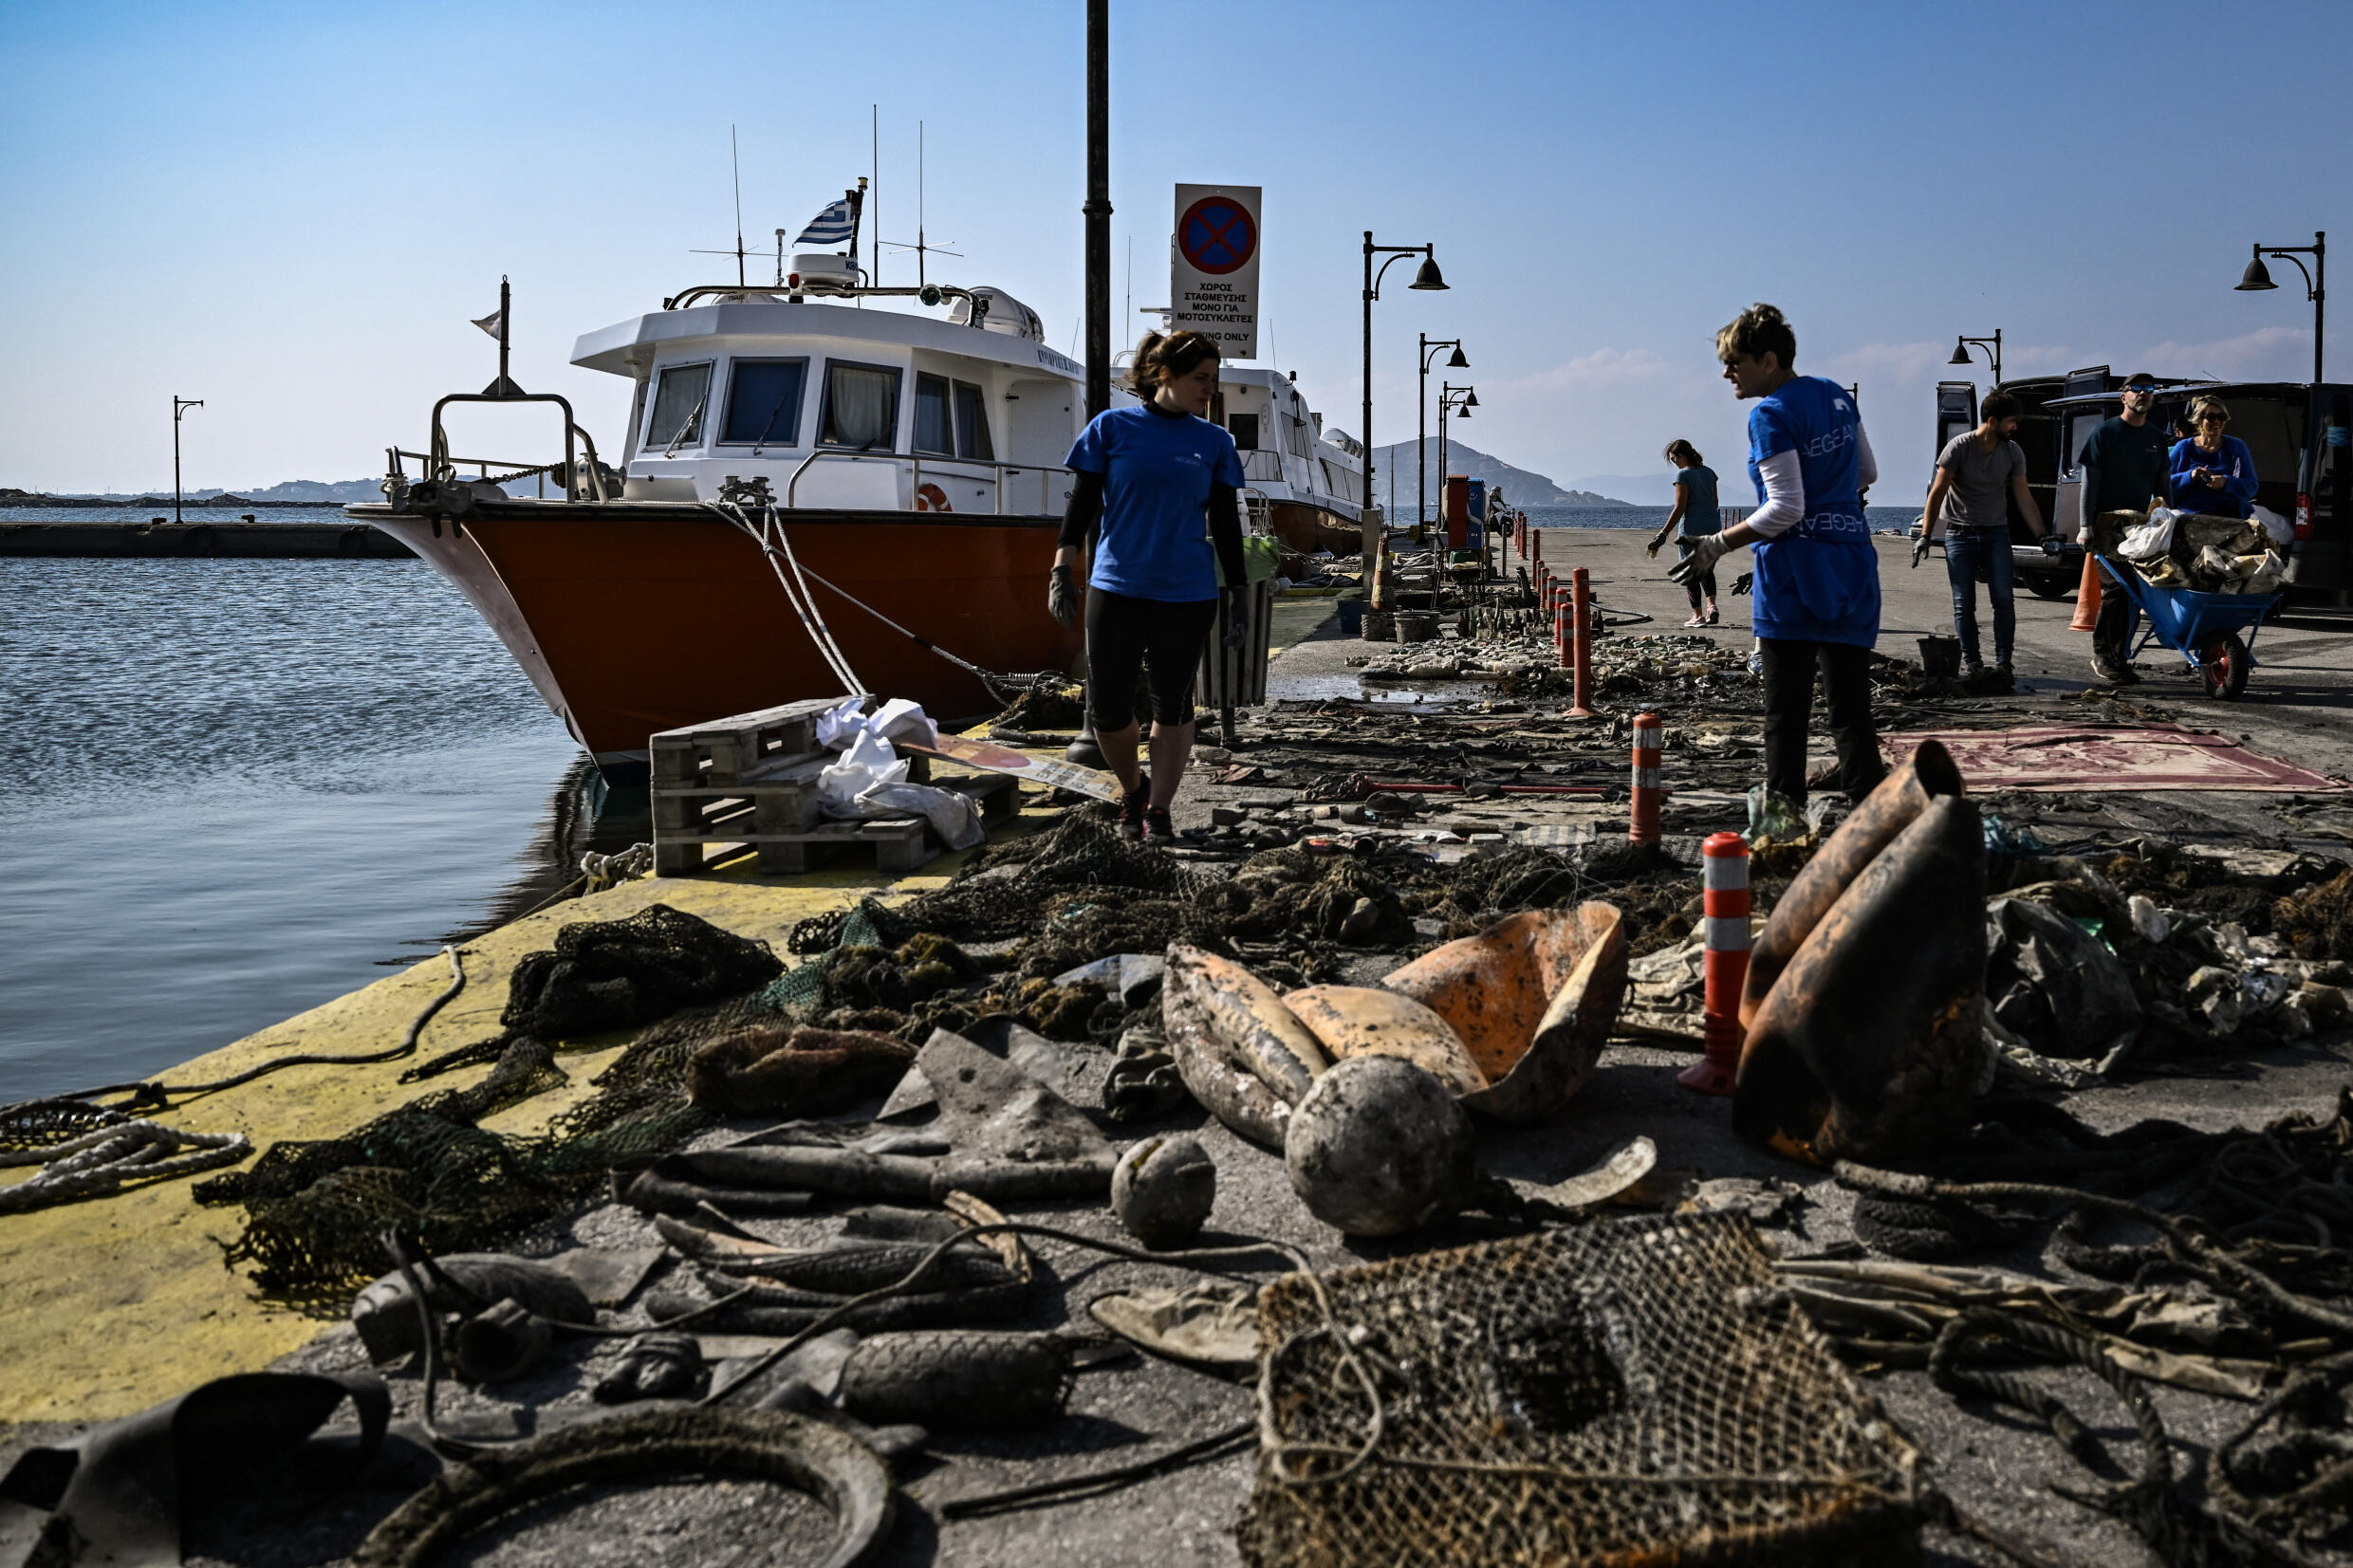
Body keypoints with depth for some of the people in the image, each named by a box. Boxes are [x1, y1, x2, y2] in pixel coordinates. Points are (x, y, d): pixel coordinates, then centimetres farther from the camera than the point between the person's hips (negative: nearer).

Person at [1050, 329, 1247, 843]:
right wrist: (1062, 570, -5)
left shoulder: (1214, 441, 9)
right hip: (1116, 588, -1)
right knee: (1107, 709, -1)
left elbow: (1225, 522, 11)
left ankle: (1158, 808, 16)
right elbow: (1083, 503, 3)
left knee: (1174, 705, 6)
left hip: (1187, 593, 2)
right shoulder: (1112, 427, 2)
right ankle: (1132, 789, 25)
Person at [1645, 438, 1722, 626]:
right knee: (1706, 570, 19)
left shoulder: (1683, 474, -11)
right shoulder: (1708, 472, 10)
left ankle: (1698, 615, 4)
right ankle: (1712, 605, 0)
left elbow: (1680, 508, -16)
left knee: (1690, 574, 4)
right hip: (1713, 525, 7)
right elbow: (1714, 502, 14)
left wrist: (1663, 534, -14)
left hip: (1692, 529, -7)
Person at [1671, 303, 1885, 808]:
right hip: (1853, 568, 7)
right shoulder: (1836, 396, 12)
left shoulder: (1771, 415, -11)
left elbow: (1786, 510, -15)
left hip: (1794, 573, -7)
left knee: (1786, 714, 0)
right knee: (1851, 713, 7)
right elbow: (1867, 473, 22)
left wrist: (1718, 545, -11)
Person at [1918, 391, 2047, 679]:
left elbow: (2024, 498, 6)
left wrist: (2042, 536, 1)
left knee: (2003, 599, -7)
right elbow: (1937, 492, -8)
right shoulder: (1959, 447, -11)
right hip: (1959, 534, -2)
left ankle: (2003, 662, -1)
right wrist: (1925, 535, -12)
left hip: (1996, 533, 3)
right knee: (1964, 604, -1)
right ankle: (1970, 661, 9)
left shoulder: (2013, 452, 1)